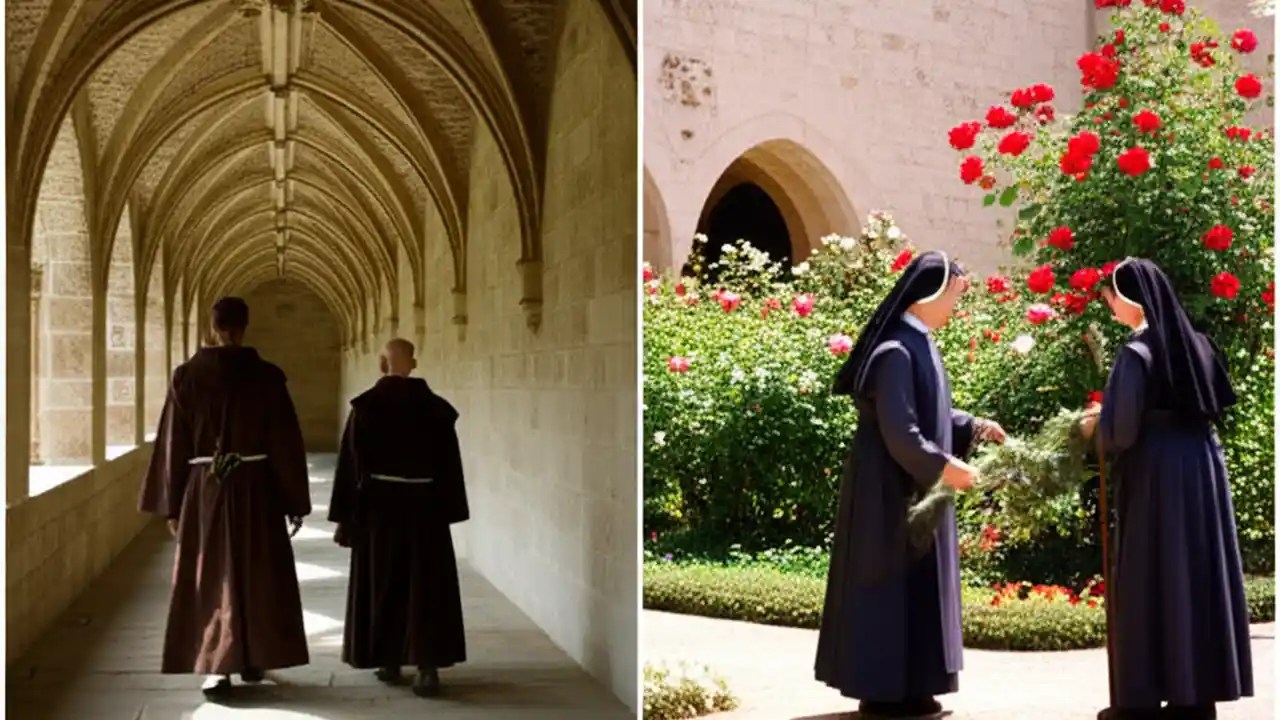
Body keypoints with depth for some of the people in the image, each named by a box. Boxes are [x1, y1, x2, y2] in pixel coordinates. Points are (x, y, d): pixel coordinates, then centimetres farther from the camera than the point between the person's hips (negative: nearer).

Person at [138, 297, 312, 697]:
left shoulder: (187, 376, -3)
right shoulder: (266, 377, -6)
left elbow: (173, 442, 0)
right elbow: (286, 442, -4)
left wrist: (171, 504, 7)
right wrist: (295, 502, 3)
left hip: (204, 490, 0)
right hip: (255, 488, 0)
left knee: (210, 576, 8)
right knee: (256, 574, 14)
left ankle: (216, 668, 3)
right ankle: (253, 659, 23)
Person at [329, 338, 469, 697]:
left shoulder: (365, 406, -6)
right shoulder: (436, 407, -1)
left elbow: (350, 464, -7)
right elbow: (449, 464, 2)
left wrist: (344, 517, -2)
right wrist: (448, 512, 9)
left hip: (379, 506, -1)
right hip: (424, 506, 1)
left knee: (383, 584, 11)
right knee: (425, 585, 3)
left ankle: (389, 663, 18)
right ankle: (428, 666, -6)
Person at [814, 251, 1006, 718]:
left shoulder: (917, 344, 11)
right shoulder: (897, 351, -21)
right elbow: (899, 430, -24)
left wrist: (972, 427, 9)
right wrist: (944, 466, -20)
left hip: (911, 486, 10)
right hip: (891, 488, -10)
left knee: (912, 584, 14)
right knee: (892, 584, -2)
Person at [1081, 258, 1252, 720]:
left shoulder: (1137, 353, -15)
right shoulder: (1196, 343, 8)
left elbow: (1120, 430, -19)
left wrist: (1094, 427, 3)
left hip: (1154, 476, -7)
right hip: (1202, 469, 7)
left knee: (1149, 583, -1)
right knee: (1199, 574, 10)